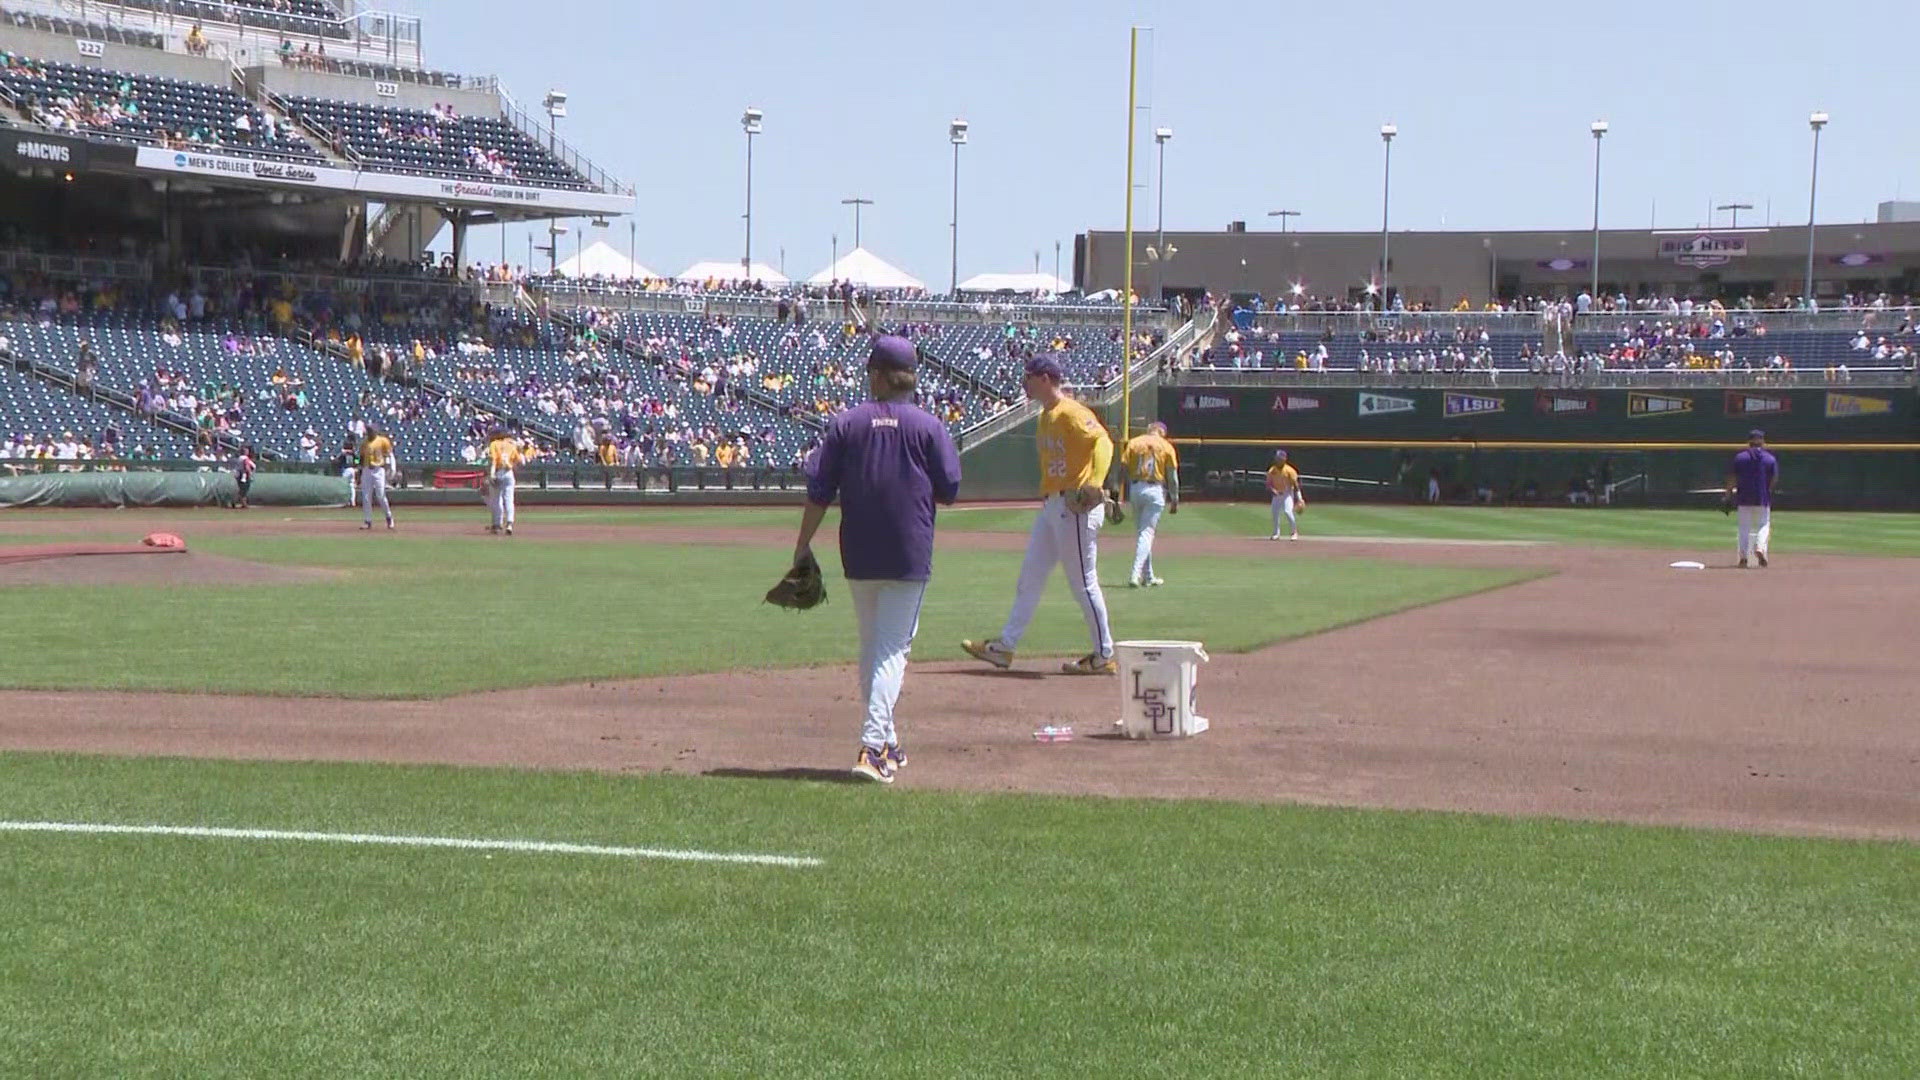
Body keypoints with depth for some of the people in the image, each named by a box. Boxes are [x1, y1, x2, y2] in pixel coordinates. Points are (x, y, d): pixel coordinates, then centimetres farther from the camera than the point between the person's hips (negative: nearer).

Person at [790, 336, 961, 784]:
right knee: (893, 648, -2)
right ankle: (873, 746, -15)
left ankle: (884, 741, 25)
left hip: (858, 557, 2)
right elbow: (949, 491, -2)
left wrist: (803, 546, 4)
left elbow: (819, 491, -2)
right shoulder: (928, 426, -3)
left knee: (871, 646, 17)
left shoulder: (845, 424, 0)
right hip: (909, 556, -2)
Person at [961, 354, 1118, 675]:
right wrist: (1048, 497, 16)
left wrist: (1093, 485, -39)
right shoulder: (1046, 416, 16)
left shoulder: (1071, 413, -14)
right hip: (1050, 506, 10)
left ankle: (1104, 657, 5)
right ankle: (1004, 647, 18)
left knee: (1083, 583, -4)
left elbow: (1102, 442, -27)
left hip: (1075, 507, -10)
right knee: (1029, 577, 12)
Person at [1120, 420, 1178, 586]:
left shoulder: (1133, 443, 7)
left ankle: (1148, 576, 21)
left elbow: (1123, 468, 1)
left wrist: (1124, 494, 5)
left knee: (1141, 532, 14)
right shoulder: (1166, 446, 1)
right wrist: (1175, 499, 5)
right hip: (1155, 490, -3)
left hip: (1135, 488, 3)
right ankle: (1136, 574, -18)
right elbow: (1172, 475, -1)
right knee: (1147, 533, -4)